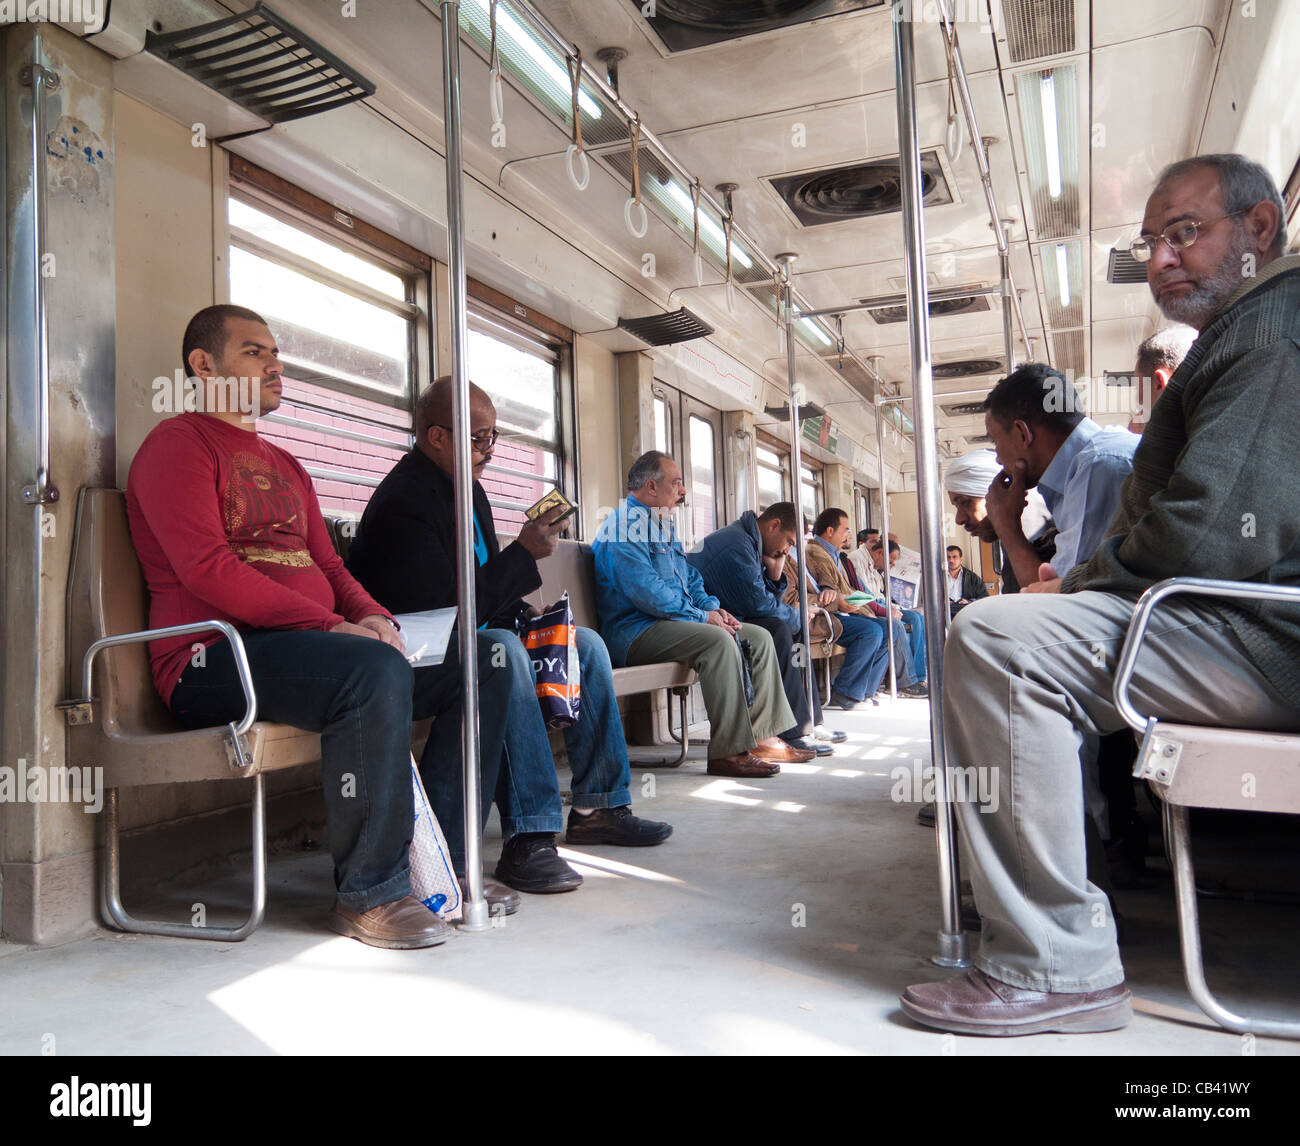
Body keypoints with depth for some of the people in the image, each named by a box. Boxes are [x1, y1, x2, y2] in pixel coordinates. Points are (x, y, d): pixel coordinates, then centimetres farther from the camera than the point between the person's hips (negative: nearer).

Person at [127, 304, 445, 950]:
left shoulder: (285, 466, 28)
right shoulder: (179, 443, 1)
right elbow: (206, 569, -14)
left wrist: (373, 617, -2)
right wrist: (332, 628, -20)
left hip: (303, 646, 8)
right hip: (213, 657, -8)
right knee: (376, 673, -36)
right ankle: (368, 893, -22)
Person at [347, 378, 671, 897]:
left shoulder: (465, 488, 11)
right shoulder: (404, 502, -20)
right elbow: (446, 608, -27)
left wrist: (519, 611, -1)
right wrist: (526, 553, -22)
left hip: (467, 642, 10)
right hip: (411, 665, -10)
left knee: (584, 644, 5)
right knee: (500, 649, -37)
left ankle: (599, 806, 6)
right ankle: (528, 837, -34)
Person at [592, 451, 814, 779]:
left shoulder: (662, 526, 21)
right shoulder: (627, 525, -12)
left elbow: (690, 578, 26)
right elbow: (646, 591, -22)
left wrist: (713, 608, 5)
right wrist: (702, 616, -17)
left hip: (673, 621, 11)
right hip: (634, 631, -10)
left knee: (759, 637, 3)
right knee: (718, 640, -33)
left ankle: (764, 738, 1)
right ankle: (728, 753, -31)